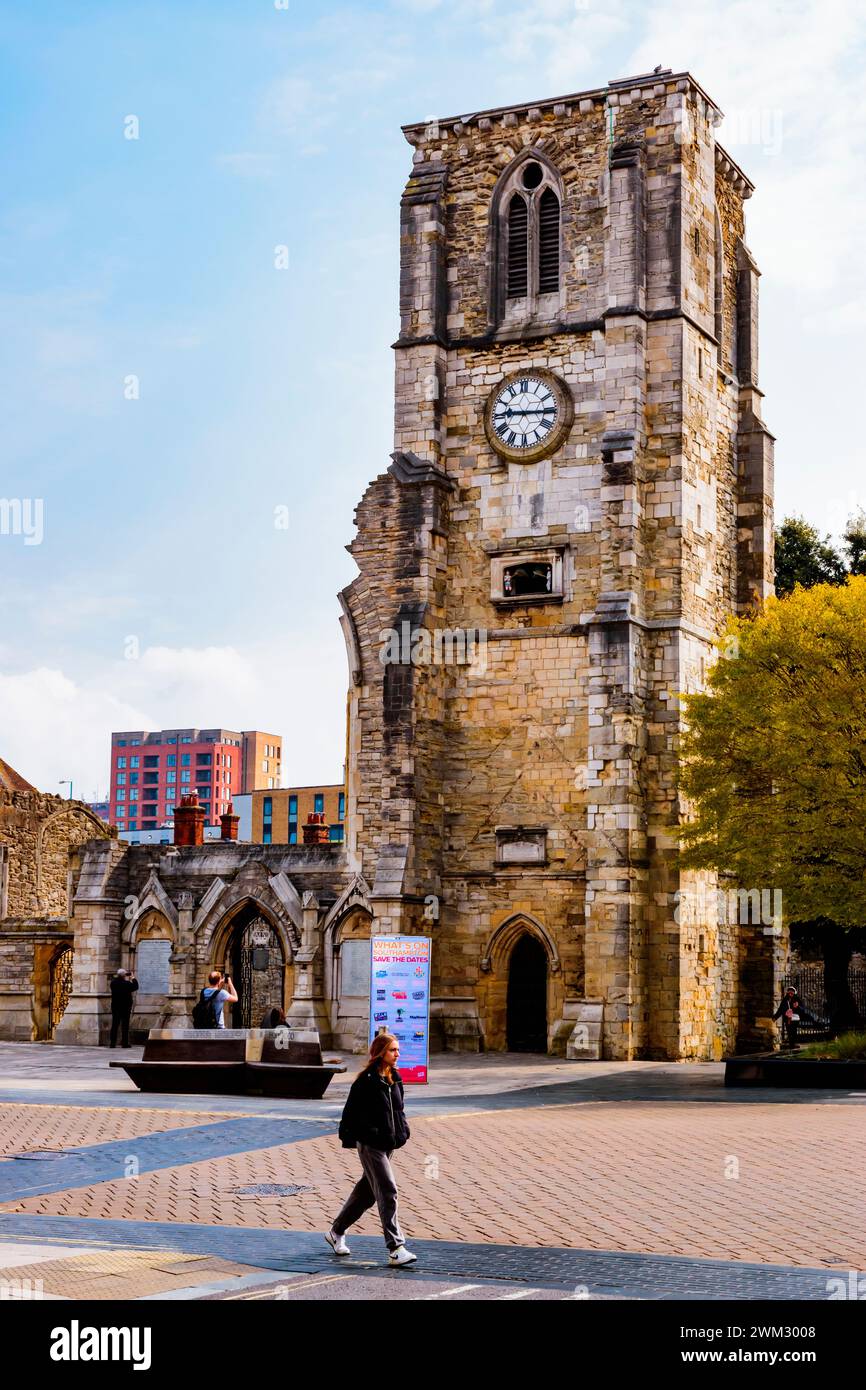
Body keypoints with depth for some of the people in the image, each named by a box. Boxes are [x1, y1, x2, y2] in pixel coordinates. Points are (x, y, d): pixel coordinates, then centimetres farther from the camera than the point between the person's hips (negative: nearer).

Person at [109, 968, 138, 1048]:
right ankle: (124, 1043, -1)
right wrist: (133, 979, 9)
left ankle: (112, 1043, 5)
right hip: (125, 1007, -4)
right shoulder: (127, 983, -16)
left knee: (114, 1024, 7)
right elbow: (135, 987, -3)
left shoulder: (113, 983, -3)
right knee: (125, 1025, 1)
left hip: (115, 1007, 4)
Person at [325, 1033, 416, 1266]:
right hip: (370, 1144, -8)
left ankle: (336, 1233, 35)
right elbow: (351, 1111, -13)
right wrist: (349, 1138, -15)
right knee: (387, 1192, -12)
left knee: (367, 1191, 18)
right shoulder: (366, 1080, -15)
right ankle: (395, 1249, -11)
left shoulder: (395, 1078, 9)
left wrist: (402, 1131, 9)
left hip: (387, 1143, 8)